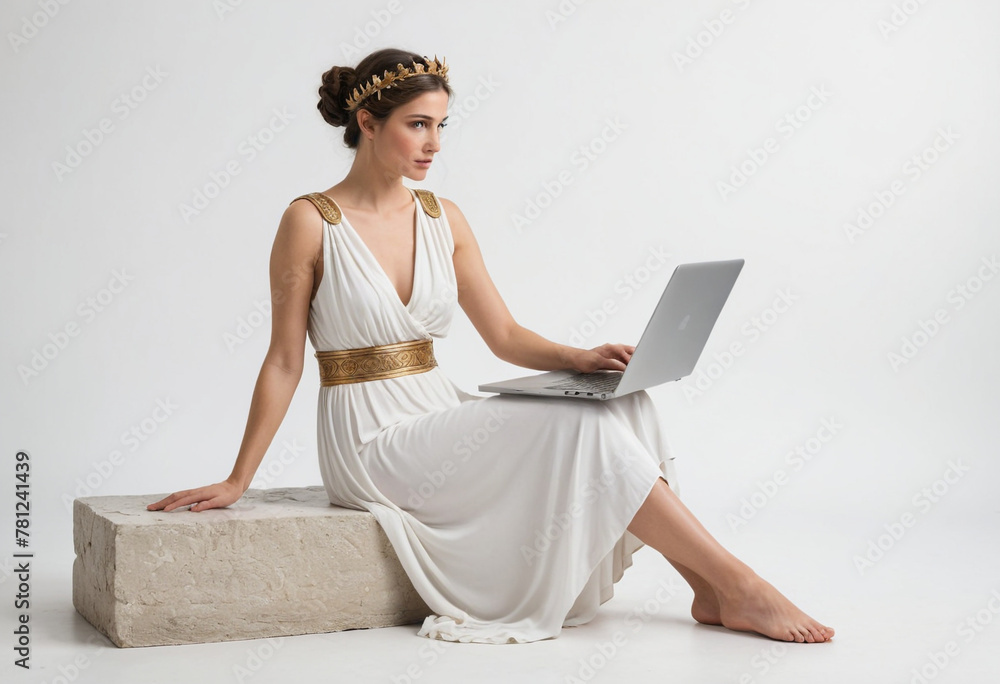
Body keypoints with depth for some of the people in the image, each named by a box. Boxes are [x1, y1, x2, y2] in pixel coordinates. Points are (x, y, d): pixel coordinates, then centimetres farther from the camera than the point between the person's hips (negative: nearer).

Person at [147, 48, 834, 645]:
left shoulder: (443, 218, 8)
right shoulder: (311, 222, -8)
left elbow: (505, 335, 9)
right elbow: (284, 363, -5)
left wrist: (580, 357, -9)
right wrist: (236, 481, -6)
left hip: (441, 417, 6)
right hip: (372, 443, -6)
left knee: (618, 402, -17)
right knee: (575, 429, -23)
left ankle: (710, 589, -17)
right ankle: (737, 584, -17)